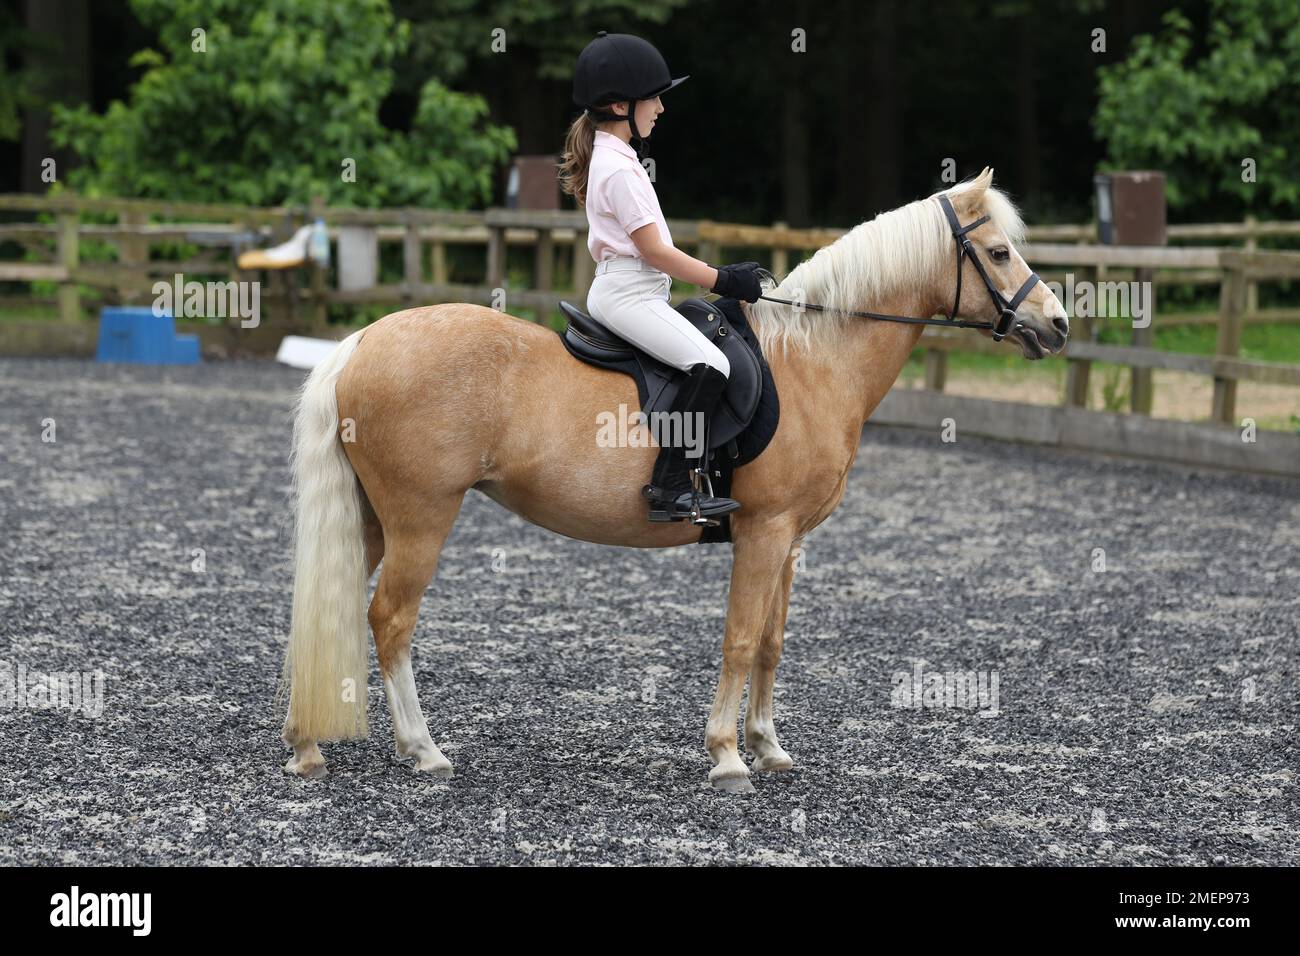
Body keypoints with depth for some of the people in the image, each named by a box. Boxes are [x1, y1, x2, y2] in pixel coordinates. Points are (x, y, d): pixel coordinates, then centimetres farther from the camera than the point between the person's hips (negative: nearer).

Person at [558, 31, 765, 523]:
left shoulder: (611, 156, 16)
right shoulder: (620, 169, -16)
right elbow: (653, 250, -17)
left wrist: (719, 272, 16)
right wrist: (721, 280, -10)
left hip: (632, 291, 11)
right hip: (628, 293, -11)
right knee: (710, 366, -22)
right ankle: (669, 487, -23)